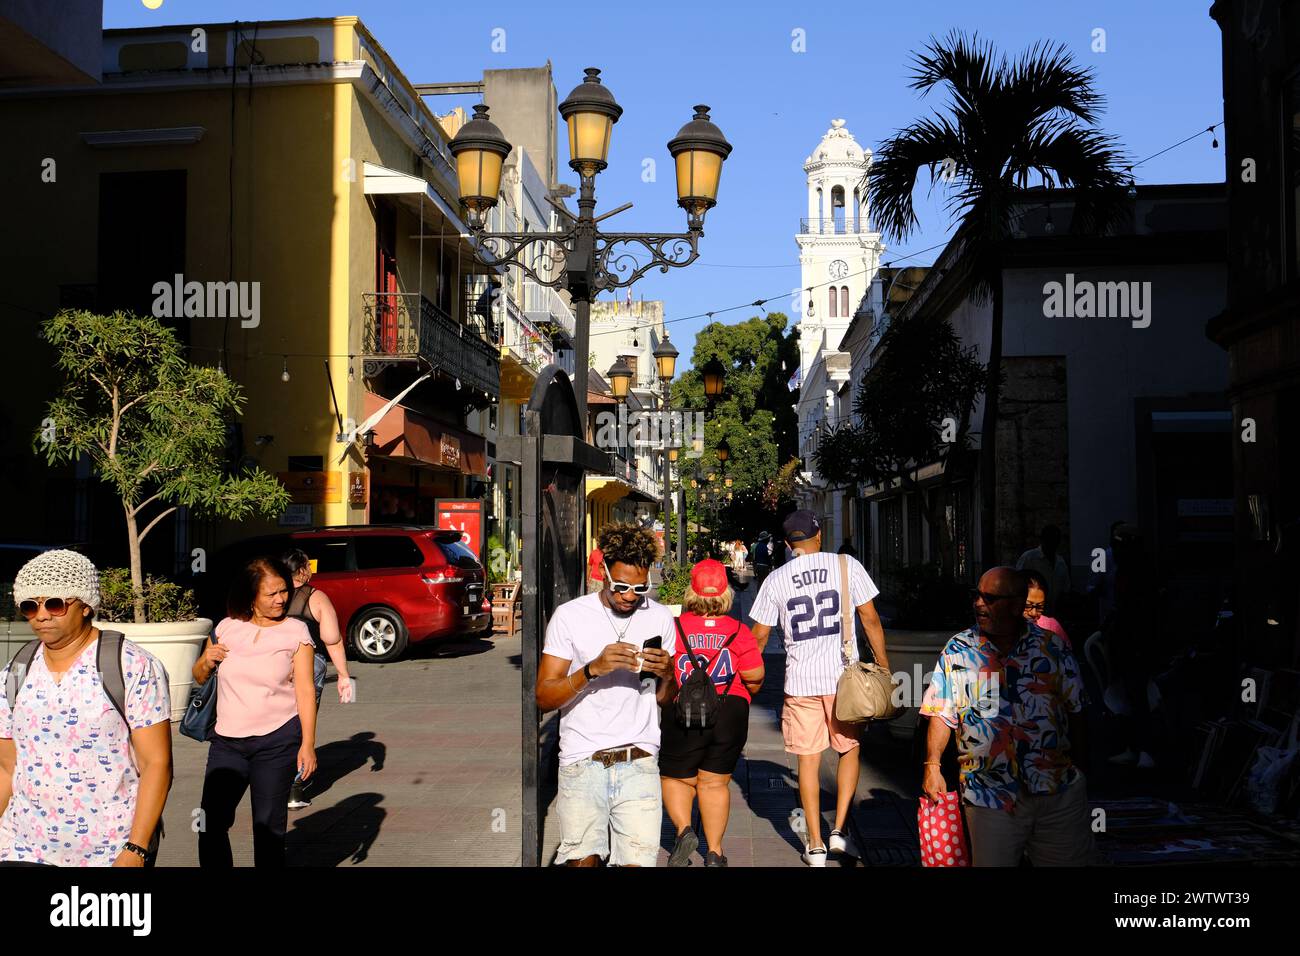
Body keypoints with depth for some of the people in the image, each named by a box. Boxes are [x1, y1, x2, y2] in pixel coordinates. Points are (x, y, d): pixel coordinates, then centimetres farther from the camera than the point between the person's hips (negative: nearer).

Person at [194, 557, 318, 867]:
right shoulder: (228, 628, 5)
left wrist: (307, 744, -13)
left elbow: (305, 690, -6)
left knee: (269, 827, 4)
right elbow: (199, 678, 17)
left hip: (277, 740, -3)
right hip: (227, 740, 3)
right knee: (211, 822, 2)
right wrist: (207, 659, -6)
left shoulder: (295, 631, -3)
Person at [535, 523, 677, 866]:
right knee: (583, 858, -3)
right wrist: (593, 668, -19)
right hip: (582, 763, -1)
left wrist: (666, 674, -8)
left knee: (638, 860, -6)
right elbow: (544, 697, -4)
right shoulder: (570, 616, -1)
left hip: (639, 764, 2)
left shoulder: (660, 618, 9)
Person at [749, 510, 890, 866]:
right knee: (849, 749, 18)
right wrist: (884, 667, 8)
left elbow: (759, 635, 6)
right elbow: (871, 619, -1)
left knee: (808, 760, 9)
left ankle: (815, 846, 13)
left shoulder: (776, 579, 2)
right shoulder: (846, 565, -1)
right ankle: (839, 830, 11)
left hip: (800, 679, 1)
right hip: (843, 676, 0)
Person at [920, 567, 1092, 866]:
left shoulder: (1053, 647, 2)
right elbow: (941, 714, 2)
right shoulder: (957, 651, 0)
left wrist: (1079, 765, 9)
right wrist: (932, 766, -4)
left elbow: (1074, 709, 9)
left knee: (1068, 860, 10)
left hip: (1060, 790, 1)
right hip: (990, 796, -1)